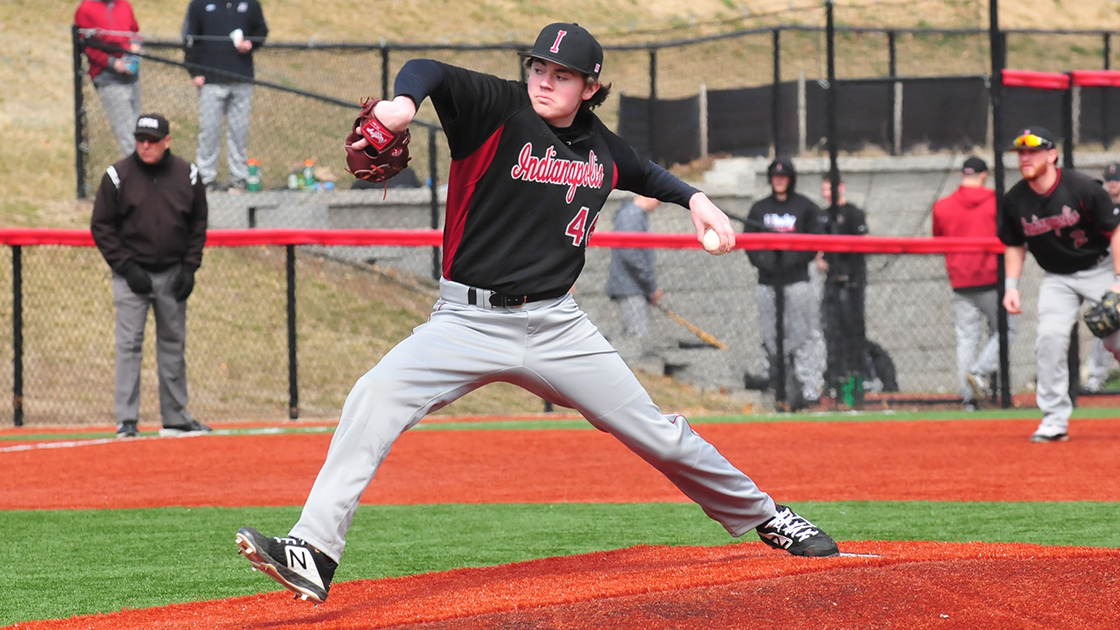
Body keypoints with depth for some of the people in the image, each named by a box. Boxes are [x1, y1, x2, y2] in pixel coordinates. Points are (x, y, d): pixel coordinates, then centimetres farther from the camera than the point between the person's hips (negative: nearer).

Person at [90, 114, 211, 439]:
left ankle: (175, 418, 17)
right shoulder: (117, 176, -6)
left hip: (173, 275, 3)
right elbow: (101, 227, -2)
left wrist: (190, 267, 0)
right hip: (131, 276, -3)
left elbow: (198, 224, 10)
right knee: (129, 344, -8)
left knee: (173, 344, 9)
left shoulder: (187, 175, 1)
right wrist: (126, 267, -10)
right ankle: (126, 420, -6)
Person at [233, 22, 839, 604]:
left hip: (557, 327, 3)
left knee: (659, 435, 6)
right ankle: (313, 554, -28)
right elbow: (430, 72, -29)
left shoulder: (601, 147, 6)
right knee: (375, 397, -26)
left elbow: (645, 174, 30)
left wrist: (694, 198, 14)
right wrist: (403, 103, -51)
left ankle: (762, 515, 31)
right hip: (469, 320, -3)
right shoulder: (498, 110, -9)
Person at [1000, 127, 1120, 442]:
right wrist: (1011, 285, -4)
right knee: (1049, 337, -16)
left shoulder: (1082, 188, -21)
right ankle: (1055, 421, -11)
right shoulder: (1014, 201, -8)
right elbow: (1014, 246, 8)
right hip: (1057, 279, 3)